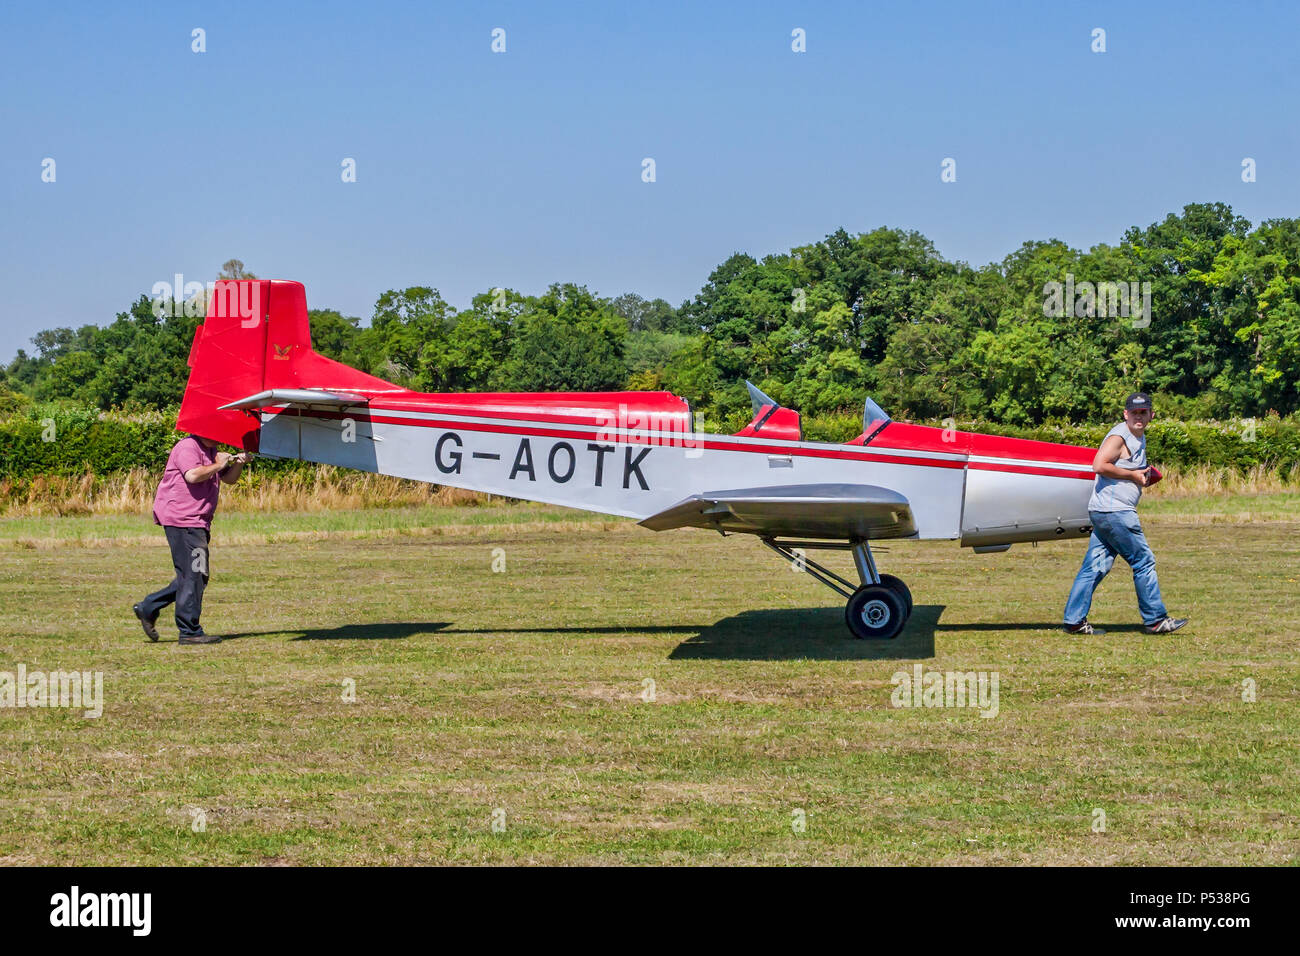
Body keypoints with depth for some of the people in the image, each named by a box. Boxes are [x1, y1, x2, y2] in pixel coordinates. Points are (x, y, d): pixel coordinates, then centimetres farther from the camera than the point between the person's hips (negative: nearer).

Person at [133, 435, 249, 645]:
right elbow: (193, 475, -28)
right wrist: (218, 465, -16)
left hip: (198, 523, 11)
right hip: (181, 519, -11)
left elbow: (229, 478, 21)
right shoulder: (188, 447, -12)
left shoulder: (211, 451, 20)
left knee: (195, 576, 14)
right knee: (193, 575, -9)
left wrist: (238, 463, 2)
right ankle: (190, 632, -5)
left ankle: (148, 609, 21)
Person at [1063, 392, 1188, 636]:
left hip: (1103, 513, 10)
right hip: (1113, 511, -10)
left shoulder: (1139, 438, 20)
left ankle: (1074, 621, 5)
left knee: (1094, 567, 6)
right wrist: (1133, 475, -15)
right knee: (1144, 561, -2)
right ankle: (1155, 619, 5)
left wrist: (1144, 476, 14)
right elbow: (1099, 466, -23)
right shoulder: (1119, 437, -12)